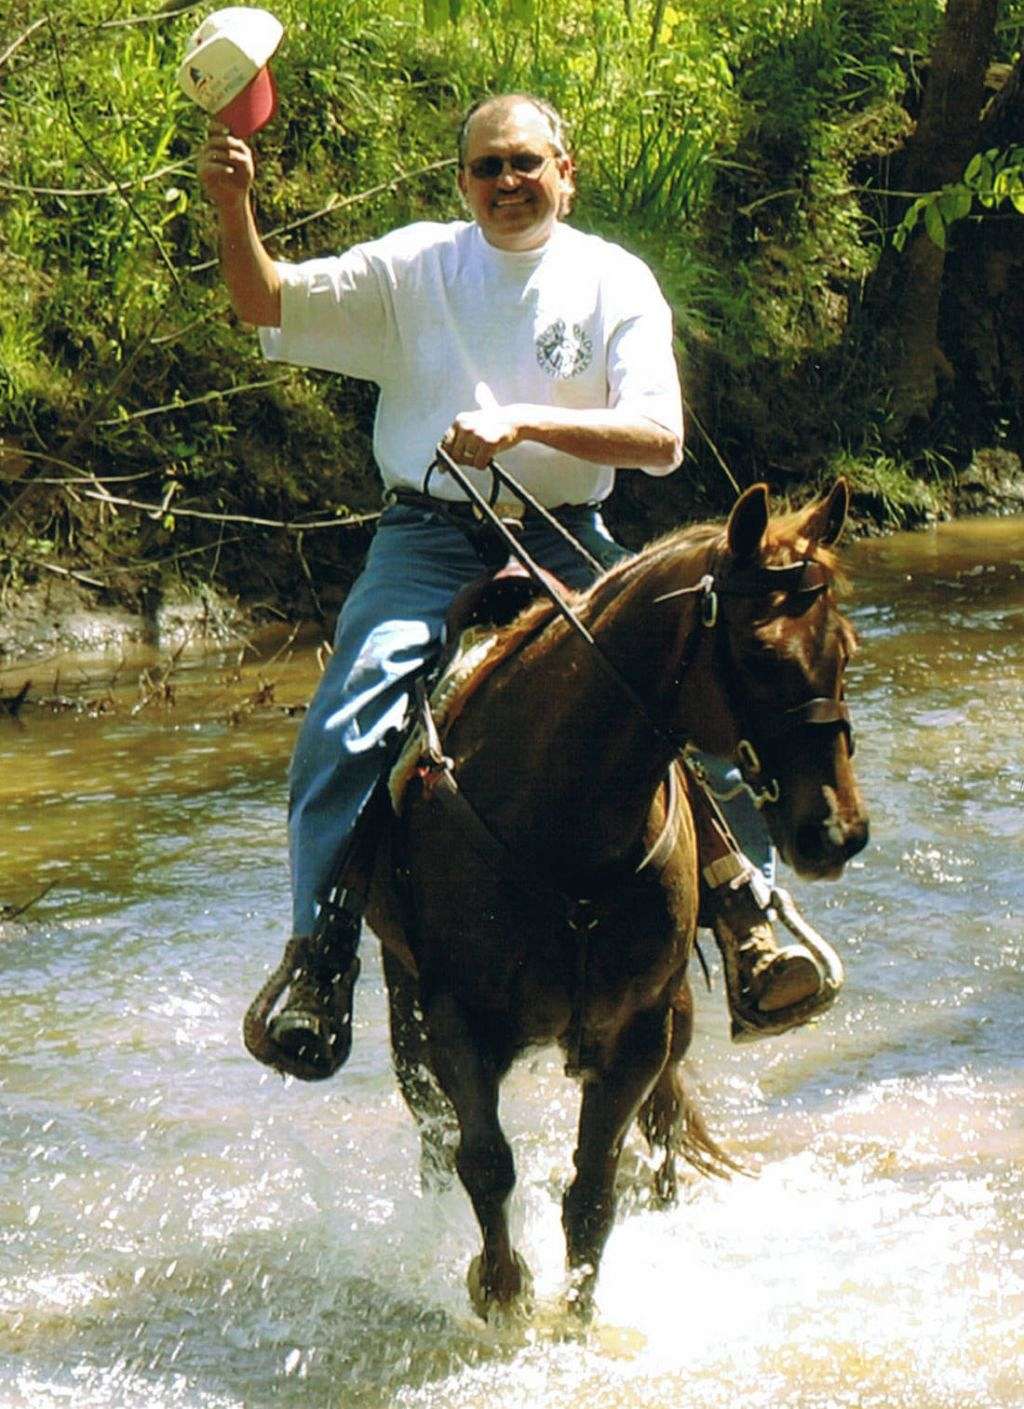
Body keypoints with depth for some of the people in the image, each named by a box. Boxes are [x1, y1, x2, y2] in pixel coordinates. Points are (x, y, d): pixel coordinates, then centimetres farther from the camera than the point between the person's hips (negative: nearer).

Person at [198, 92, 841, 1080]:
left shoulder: (615, 283, 4)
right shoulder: (413, 266, 8)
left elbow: (660, 440, -7)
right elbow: (267, 303, 1)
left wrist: (524, 422, -21)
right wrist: (234, 208, -19)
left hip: (567, 544, 0)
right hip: (428, 540, 0)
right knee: (345, 730, -22)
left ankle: (746, 926, -15)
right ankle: (318, 958, -15)